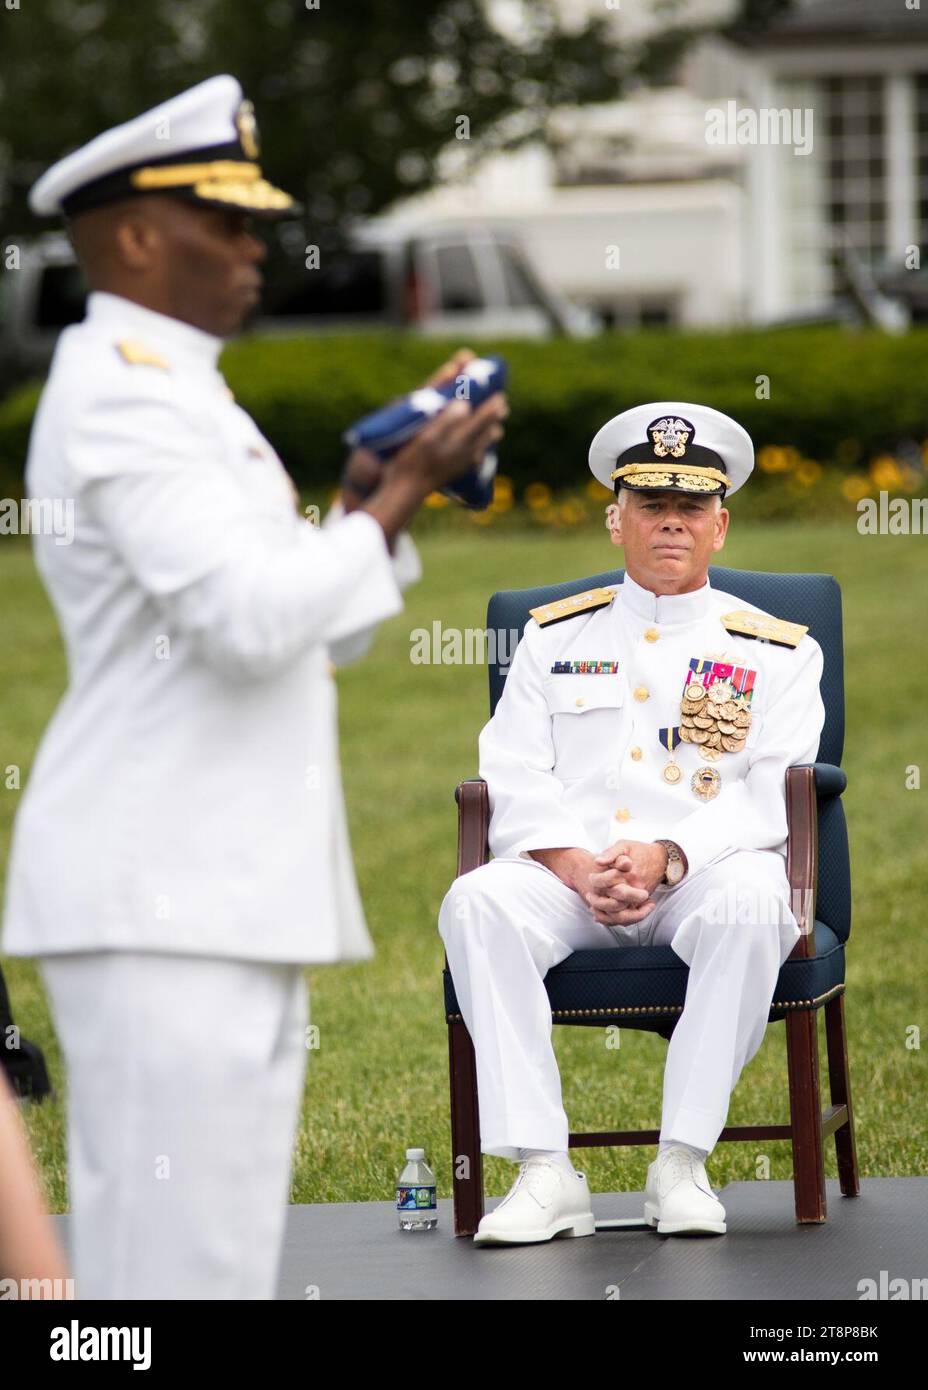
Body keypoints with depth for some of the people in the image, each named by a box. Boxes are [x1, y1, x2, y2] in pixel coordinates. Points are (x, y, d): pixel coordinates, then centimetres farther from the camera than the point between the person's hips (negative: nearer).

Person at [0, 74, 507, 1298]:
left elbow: (312, 634, 24)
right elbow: (252, 619, -22)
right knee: (174, 1263, -11)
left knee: (224, 1254, 10)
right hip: (156, 903, -10)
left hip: (233, 898, 10)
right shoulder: (118, 396, -11)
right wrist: (400, 493, -12)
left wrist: (381, 501, 8)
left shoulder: (181, 395, 20)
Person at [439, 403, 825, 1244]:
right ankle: (545, 1174, -34)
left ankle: (683, 1164, -31)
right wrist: (572, 863, -12)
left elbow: (770, 795, 0)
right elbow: (516, 779, 9)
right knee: (475, 904, -31)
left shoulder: (774, 652, 13)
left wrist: (665, 855, -17)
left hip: (710, 867, -2)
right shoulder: (554, 637, 19)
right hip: (568, 871, 2)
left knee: (747, 907, -37)